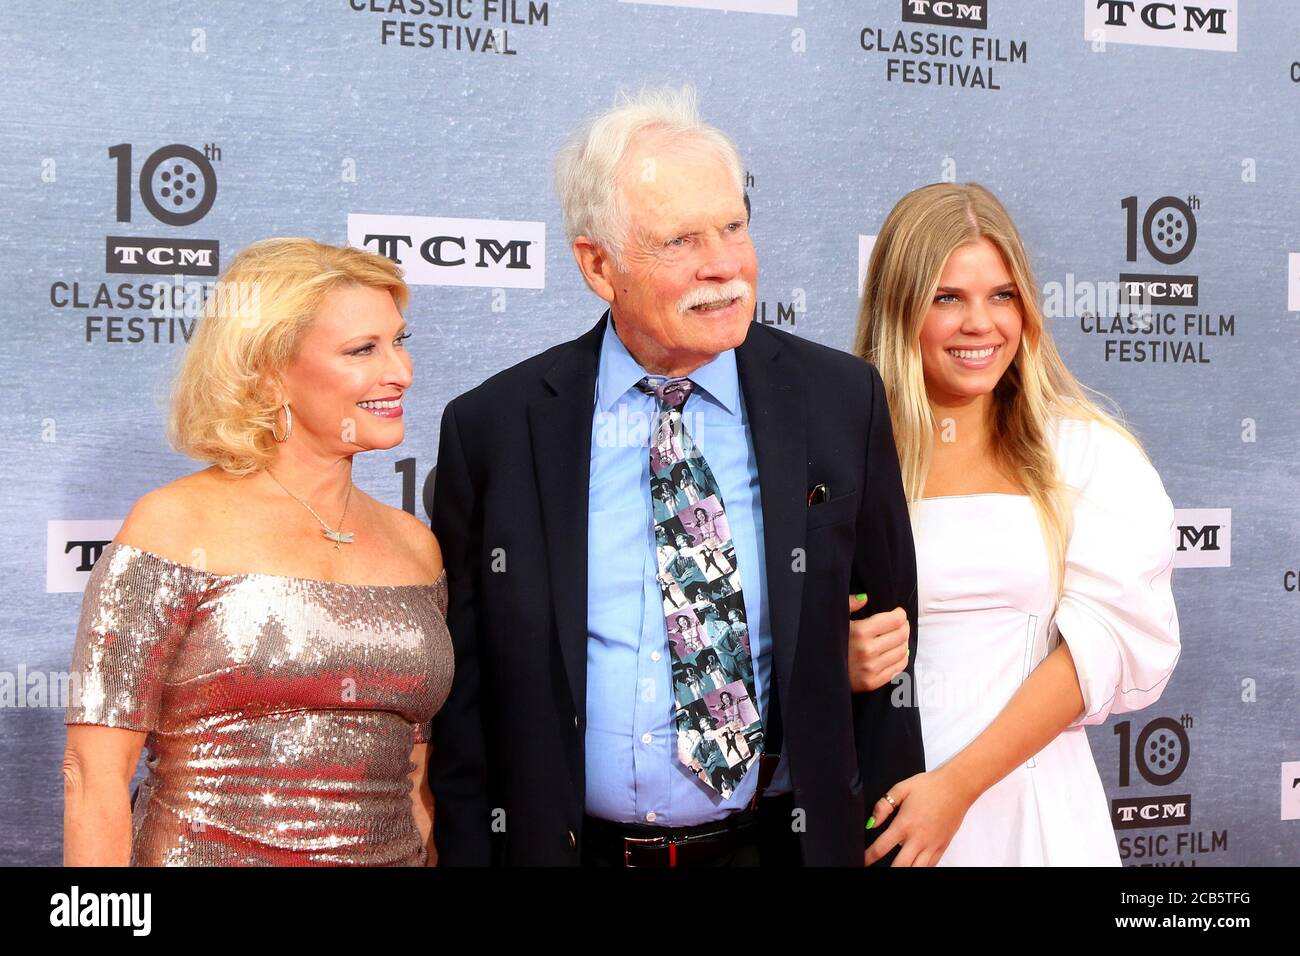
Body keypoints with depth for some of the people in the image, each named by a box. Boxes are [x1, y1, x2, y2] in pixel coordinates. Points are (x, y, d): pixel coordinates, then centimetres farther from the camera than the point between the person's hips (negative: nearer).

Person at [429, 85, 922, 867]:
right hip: (574, 844, 0)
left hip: (782, 840, 1)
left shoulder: (841, 402, -6)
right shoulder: (491, 430, -7)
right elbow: (463, 692, -2)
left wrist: (895, 843, -2)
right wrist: (469, 852, -5)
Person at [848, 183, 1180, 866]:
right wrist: (843, 665, -20)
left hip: (1030, 796, 0)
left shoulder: (1087, 451, -2)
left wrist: (960, 784, -16)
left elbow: (1115, 637, -9)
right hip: (875, 802, 1)